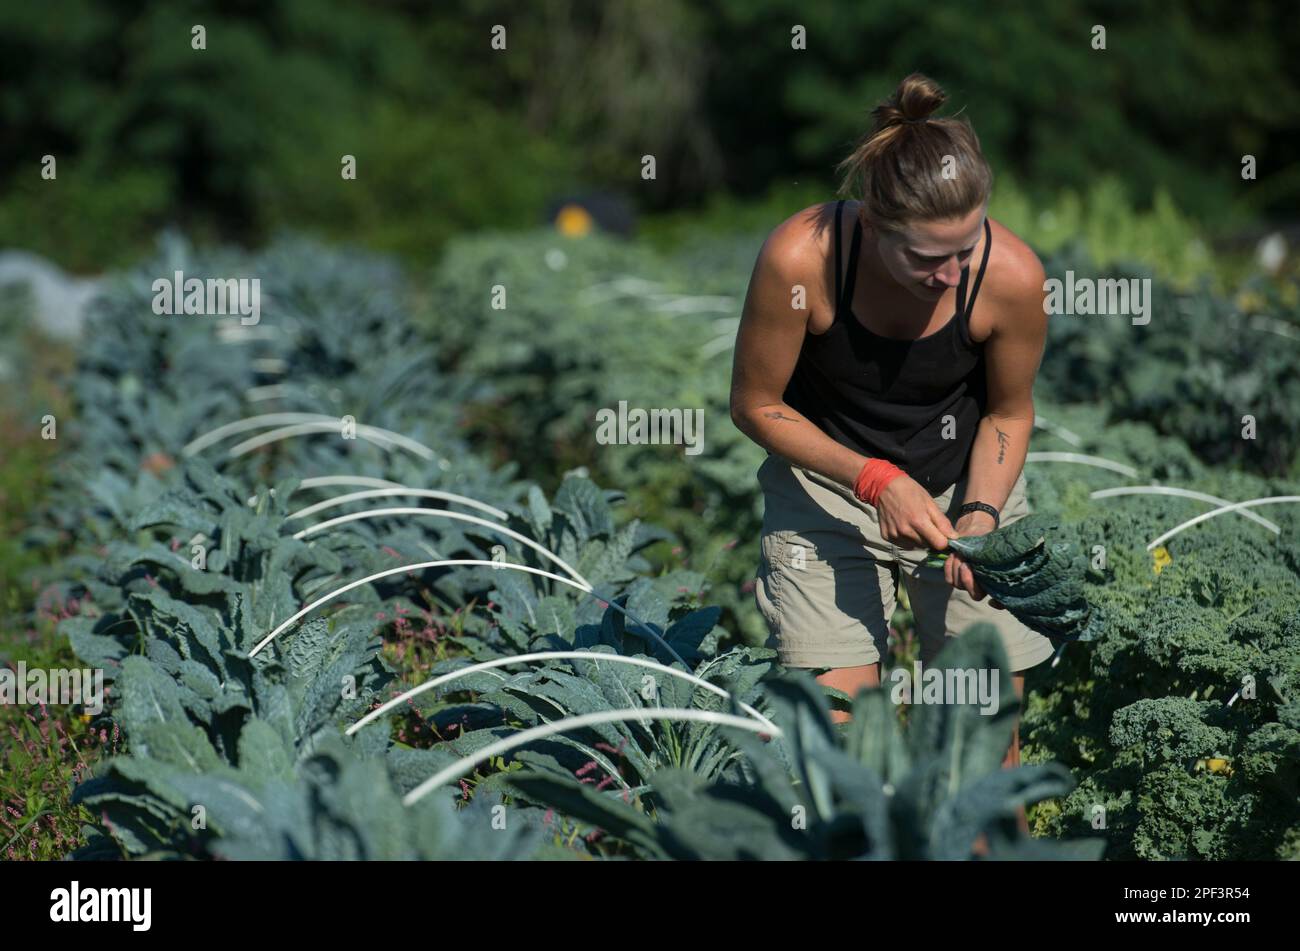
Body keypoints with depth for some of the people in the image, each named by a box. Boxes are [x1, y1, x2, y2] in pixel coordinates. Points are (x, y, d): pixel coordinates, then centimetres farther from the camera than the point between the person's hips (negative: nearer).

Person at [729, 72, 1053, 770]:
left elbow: (1008, 412, -3)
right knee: (835, 727, -13)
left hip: (965, 481, 2)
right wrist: (875, 481, -23)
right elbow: (755, 405, -13)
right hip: (827, 478, -1)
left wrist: (980, 515, -19)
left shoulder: (1010, 275, -23)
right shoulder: (799, 259, -28)